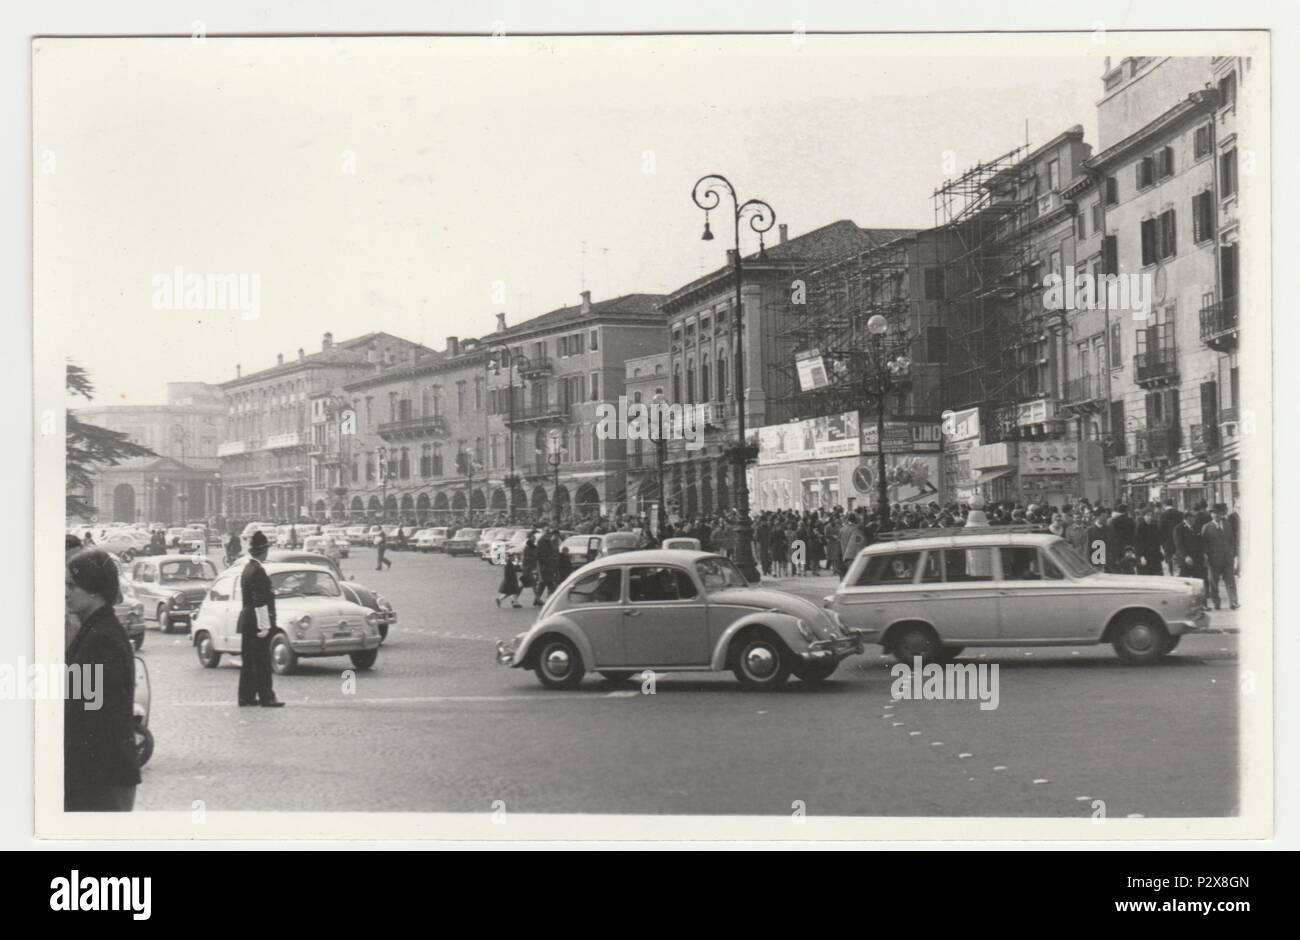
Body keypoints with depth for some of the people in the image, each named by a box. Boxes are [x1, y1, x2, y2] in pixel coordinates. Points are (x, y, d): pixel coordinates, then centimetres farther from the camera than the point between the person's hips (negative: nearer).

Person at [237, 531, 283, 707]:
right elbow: (260, 602, -20)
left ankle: (246, 696, 16)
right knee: (262, 661, -6)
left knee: (249, 660, 12)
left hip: (247, 622, 9)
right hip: (257, 623, -9)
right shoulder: (258, 572, -18)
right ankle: (266, 697, -4)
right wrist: (264, 625, -19)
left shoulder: (247, 569, 12)